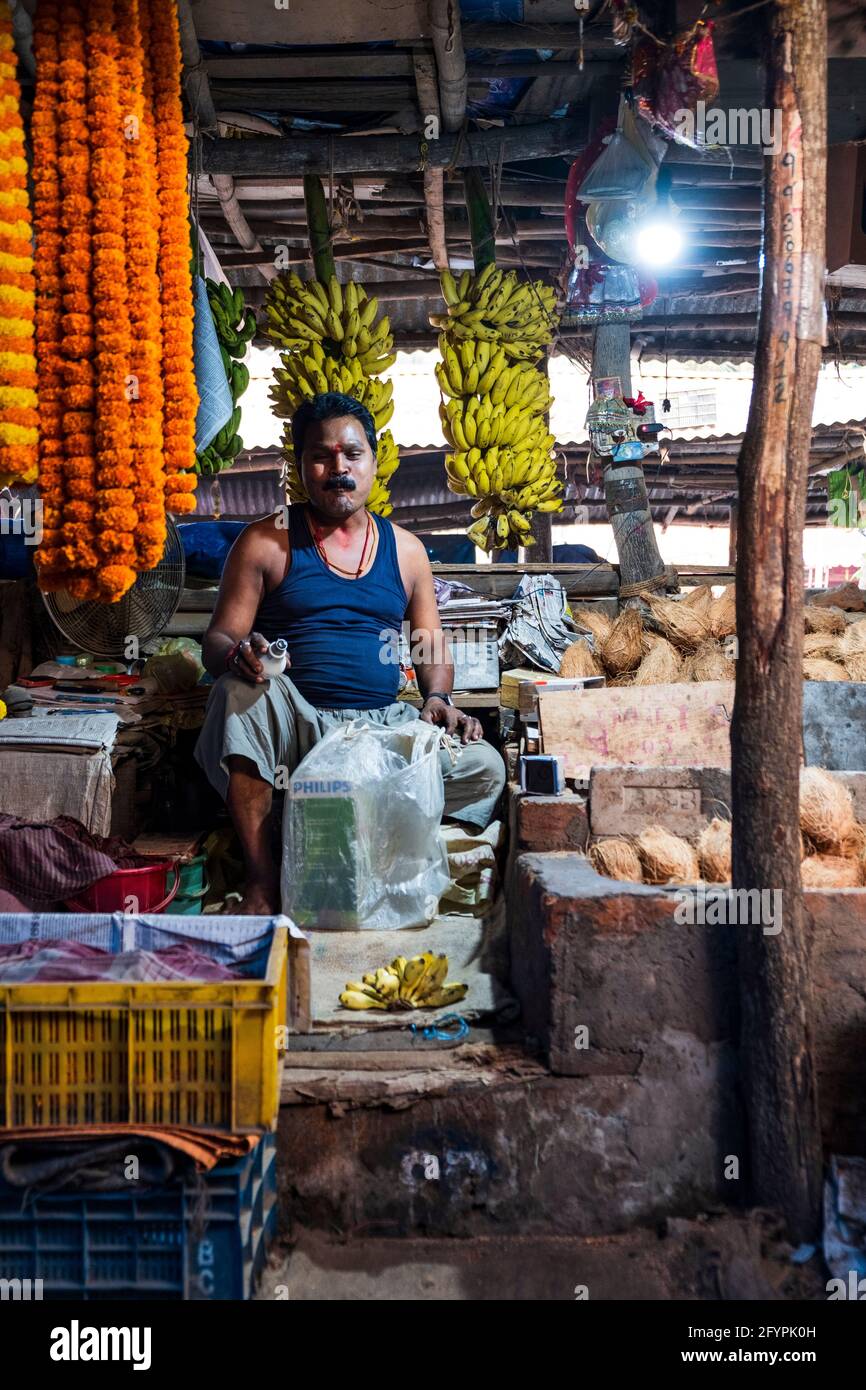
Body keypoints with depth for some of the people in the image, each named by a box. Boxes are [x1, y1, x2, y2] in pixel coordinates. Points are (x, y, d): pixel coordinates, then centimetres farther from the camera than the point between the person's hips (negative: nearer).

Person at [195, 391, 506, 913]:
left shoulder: (405, 549, 15)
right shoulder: (267, 542, 5)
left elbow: (433, 648, 18)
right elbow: (217, 640, 2)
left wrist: (438, 698, -5)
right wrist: (238, 654, -23)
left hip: (383, 724, 3)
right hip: (293, 724, -2)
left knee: (484, 767, -20)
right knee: (241, 689, -35)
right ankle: (262, 879, -29)